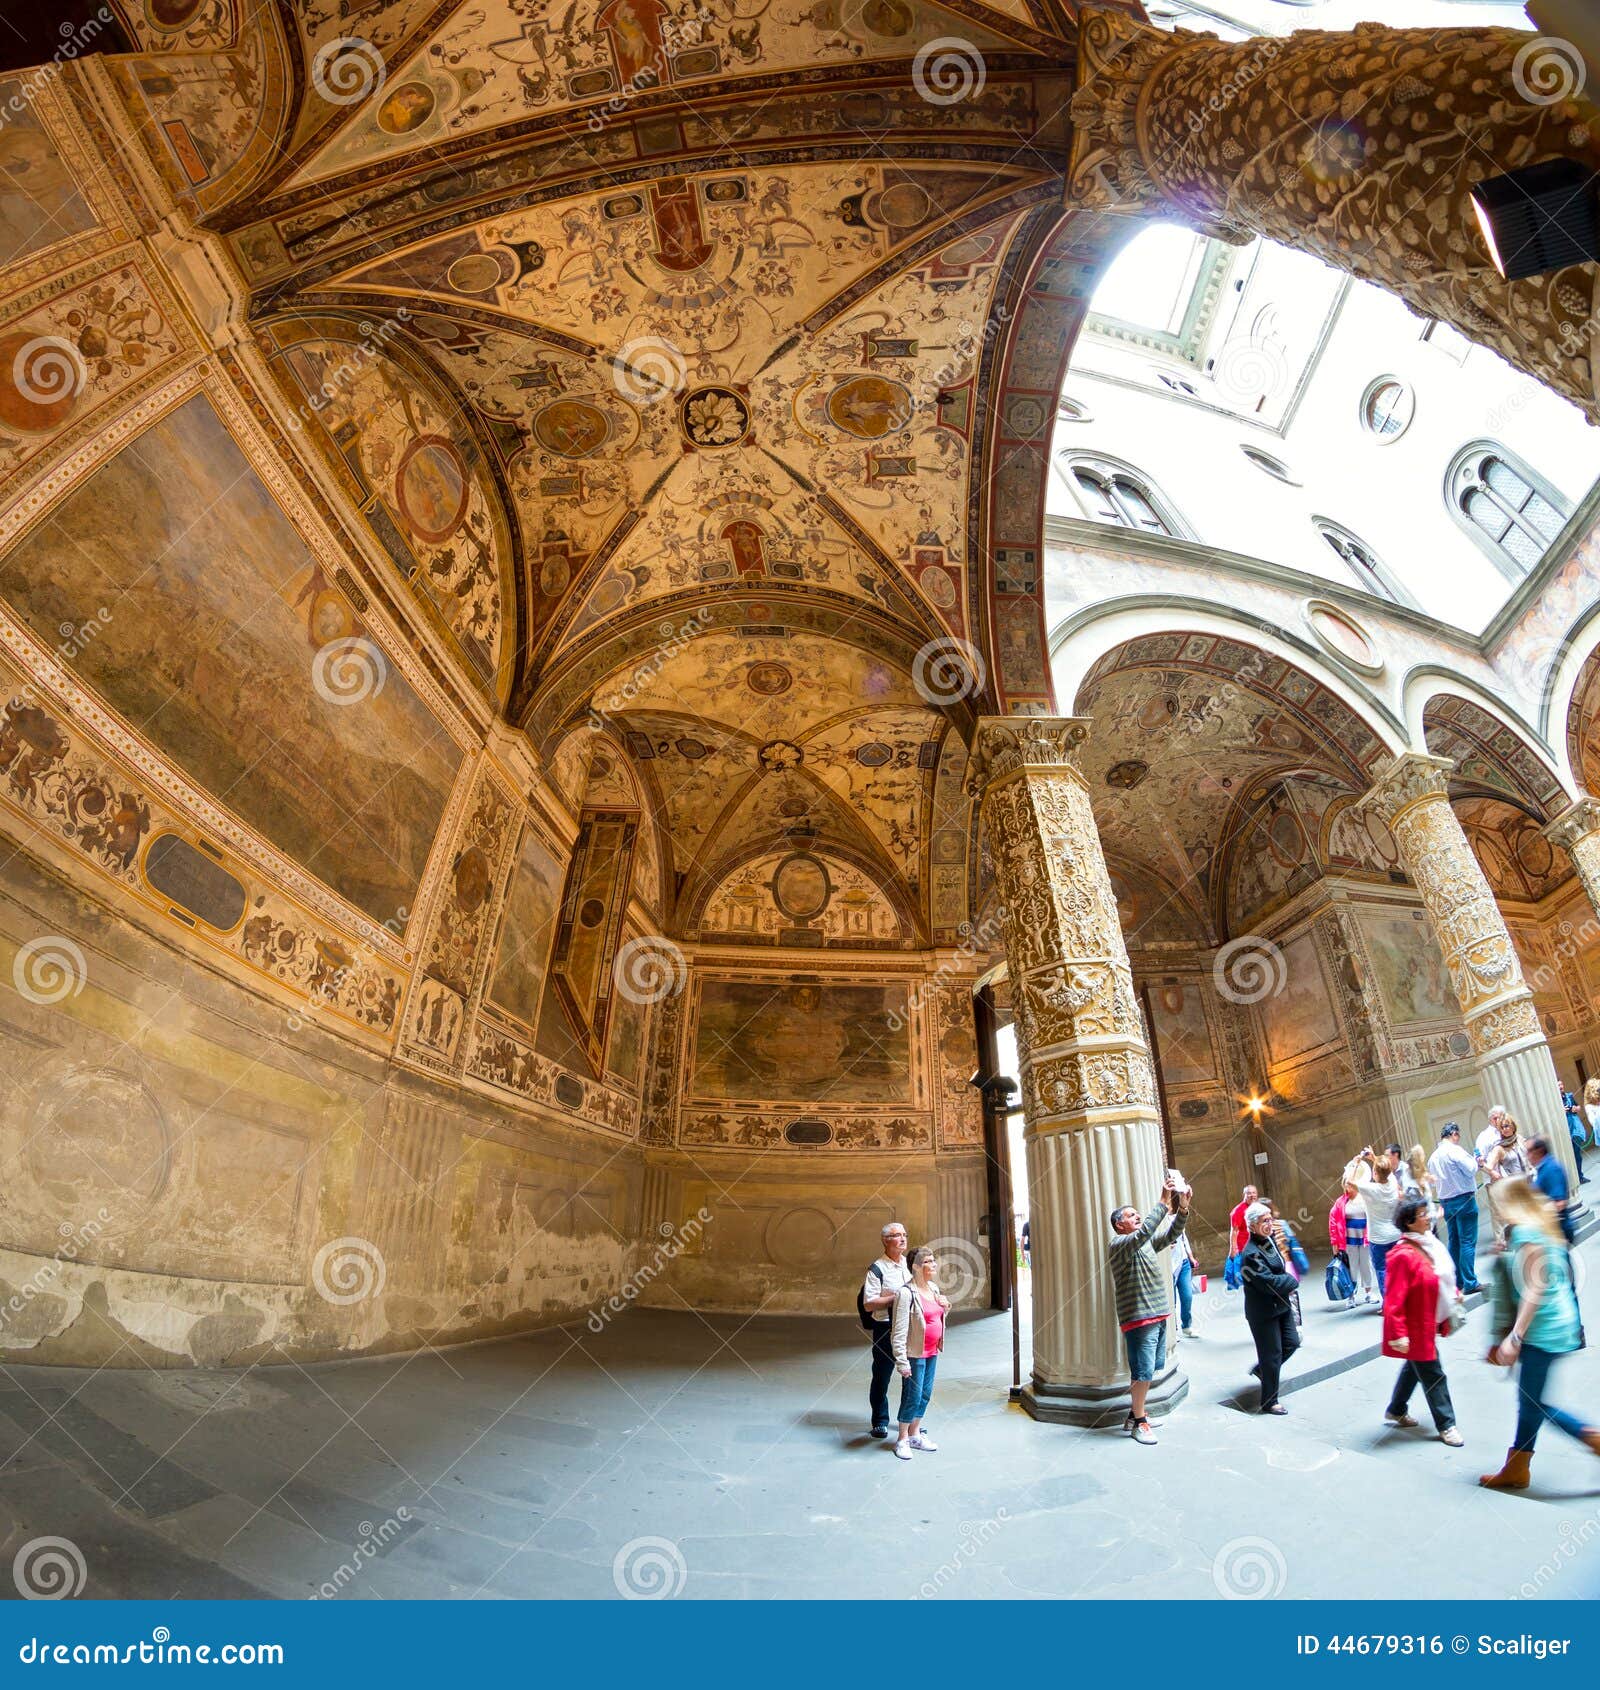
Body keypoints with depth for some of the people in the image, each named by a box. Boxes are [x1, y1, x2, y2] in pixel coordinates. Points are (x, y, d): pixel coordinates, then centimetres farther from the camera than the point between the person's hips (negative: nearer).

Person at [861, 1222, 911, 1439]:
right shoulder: (877, 1269, -11)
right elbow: (868, 1304, -15)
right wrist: (896, 1297, -21)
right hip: (885, 1329, -5)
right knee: (882, 1377, 7)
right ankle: (880, 1422, 23)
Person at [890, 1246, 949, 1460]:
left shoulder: (934, 1288, 5)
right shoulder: (907, 1293, -20)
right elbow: (899, 1330, -20)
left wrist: (945, 1308, 0)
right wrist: (902, 1360, -21)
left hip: (932, 1352, 8)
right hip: (915, 1354, -8)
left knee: (925, 1394, 15)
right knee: (912, 1396, 1)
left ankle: (915, 1434, 31)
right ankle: (902, 1440, 18)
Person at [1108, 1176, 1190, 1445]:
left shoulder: (1146, 1243, 14)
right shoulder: (1119, 1244, -12)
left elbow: (1172, 1233, 7)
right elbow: (1143, 1232, -30)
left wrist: (1182, 1208, -10)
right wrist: (1164, 1203, -29)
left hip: (1159, 1315, 8)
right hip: (1139, 1318, -8)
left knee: (1150, 1369, 15)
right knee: (1142, 1371, -3)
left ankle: (1134, 1414, 29)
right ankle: (1138, 1423, 11)